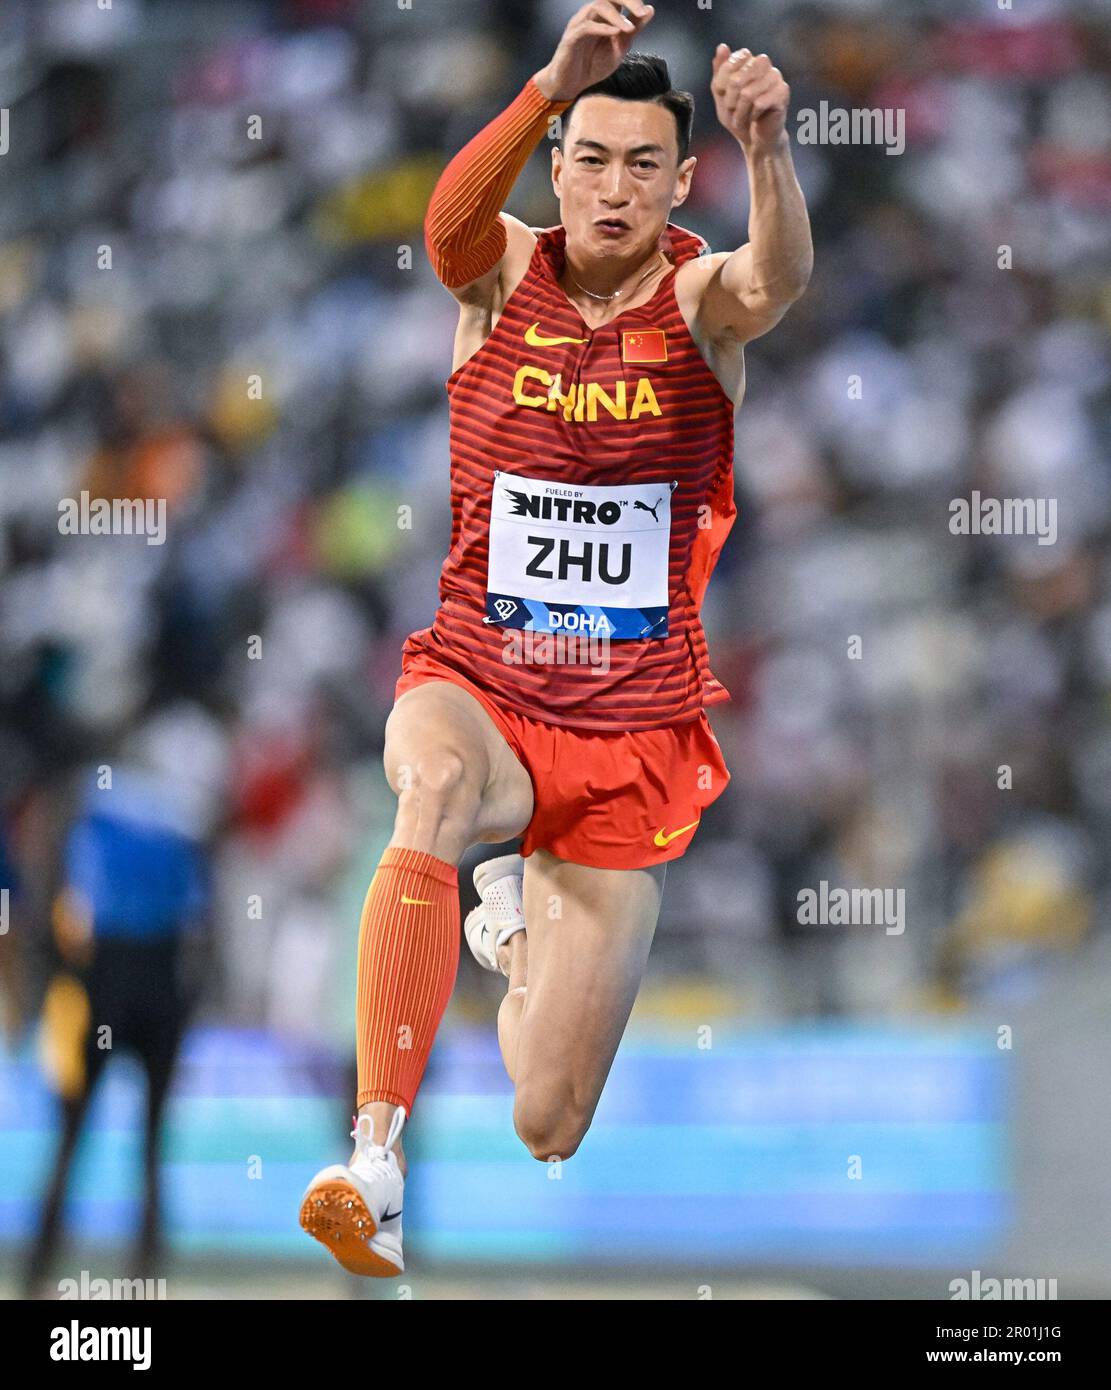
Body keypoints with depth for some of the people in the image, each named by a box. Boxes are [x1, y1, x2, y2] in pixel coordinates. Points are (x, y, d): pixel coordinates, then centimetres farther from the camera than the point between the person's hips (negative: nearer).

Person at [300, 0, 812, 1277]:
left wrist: (768, 148, -53)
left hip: (635, 737, 1)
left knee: (547, 1132, 3)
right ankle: (374, 1165, -41)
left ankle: (524, 916, 40)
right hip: (477, 688, -1)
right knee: (439, 789, -41)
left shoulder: (699, 301, -7)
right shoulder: (505, 275, -5)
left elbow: (777, 280, -32)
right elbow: (449, 220, -30)